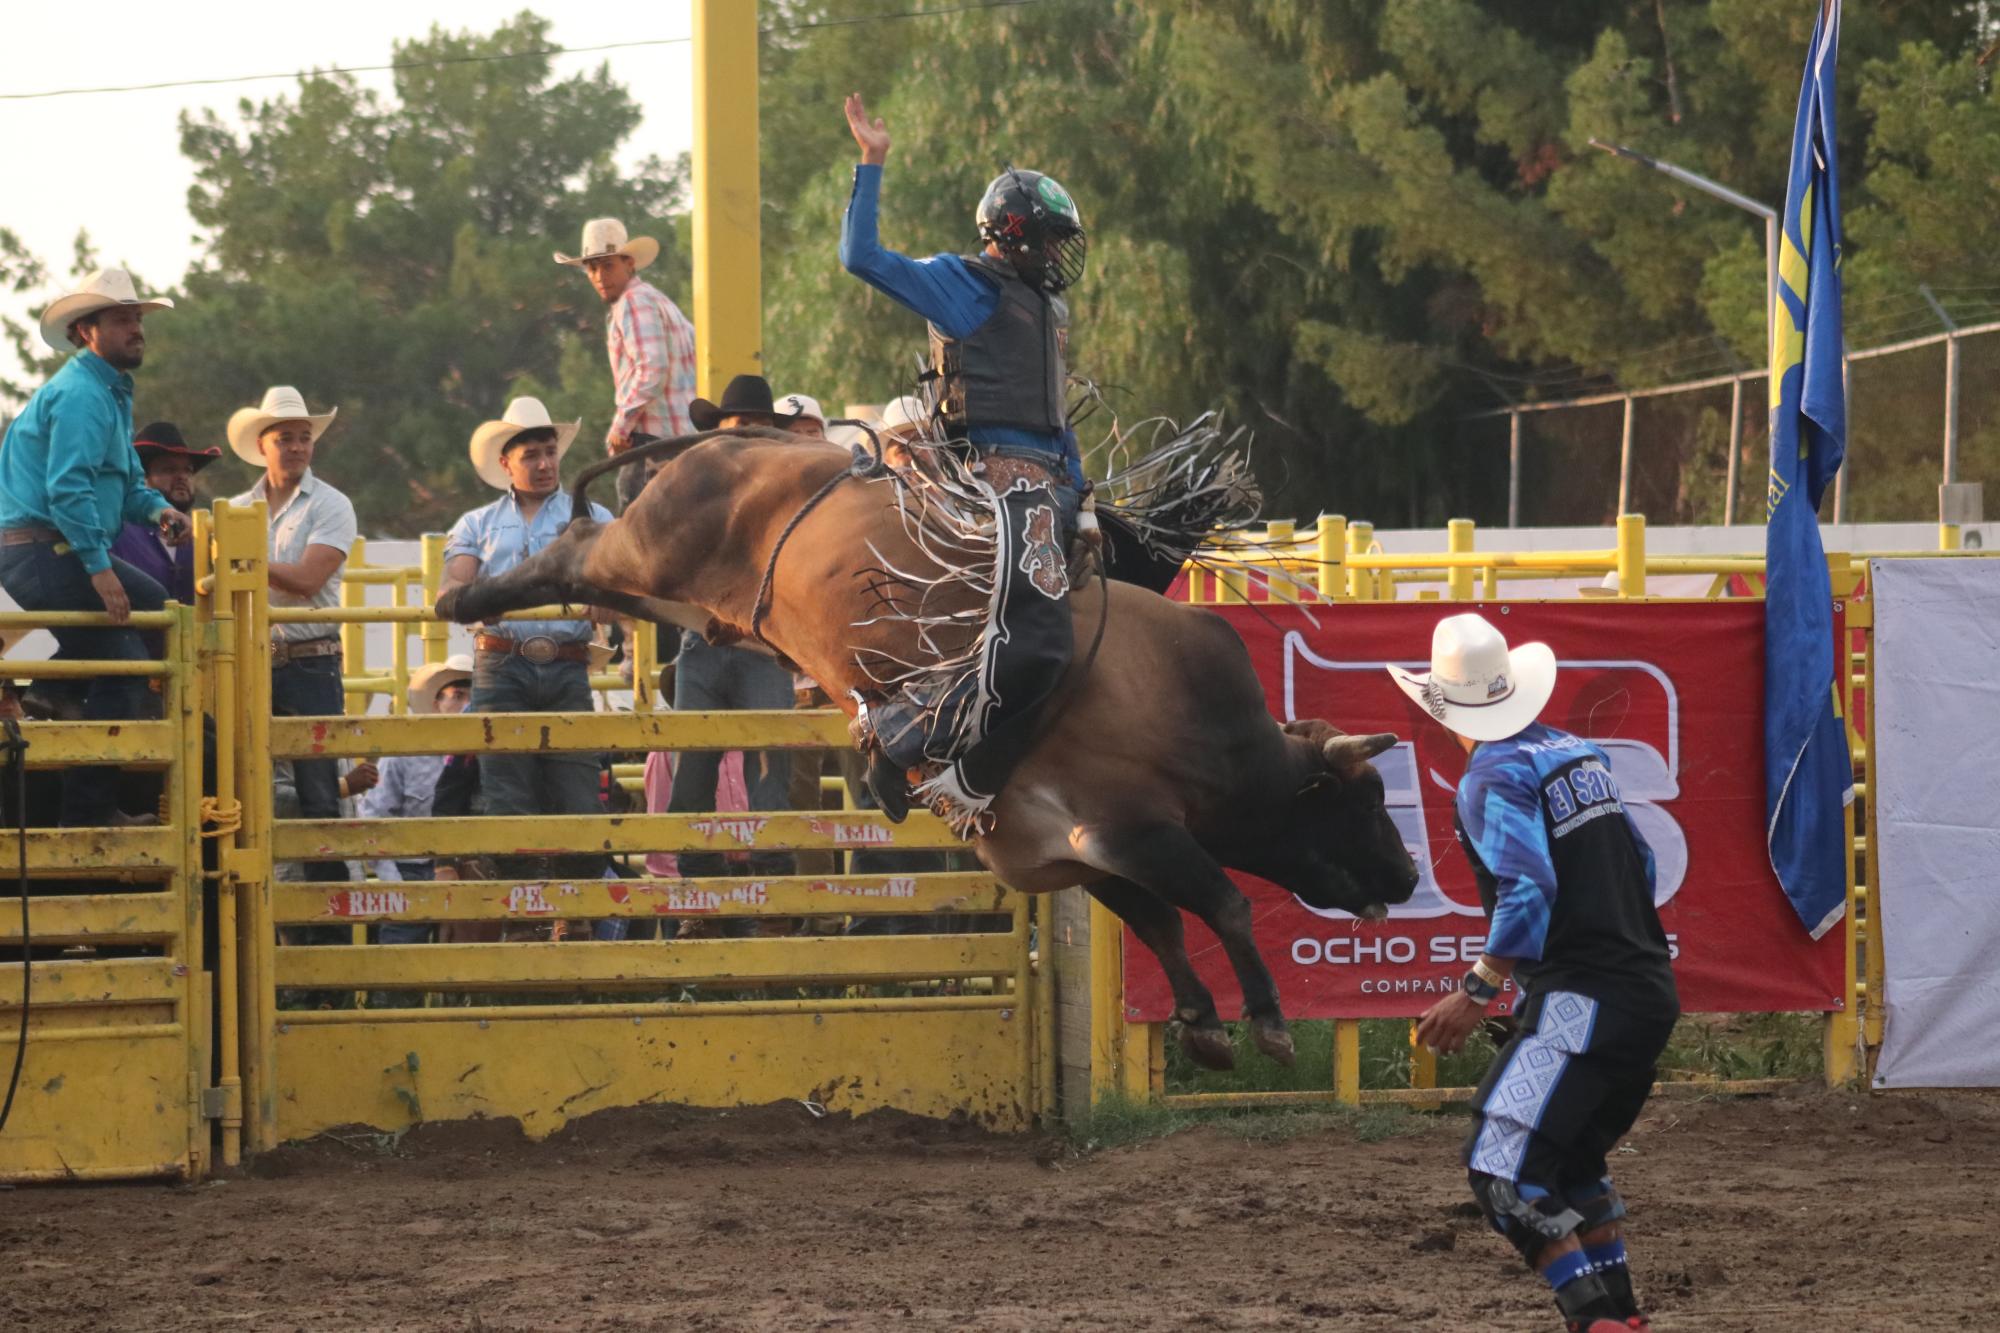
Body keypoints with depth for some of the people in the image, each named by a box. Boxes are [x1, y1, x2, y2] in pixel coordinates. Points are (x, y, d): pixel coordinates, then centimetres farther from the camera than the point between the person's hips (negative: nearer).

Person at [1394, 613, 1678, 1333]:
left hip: (1580, 1004, -9)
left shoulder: (1492, 780, -10)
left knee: (1503, 1170, -11)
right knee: (1572, 1162, 25)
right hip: (1651, 993, 9)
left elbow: (1527, 896, -22)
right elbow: (1640, 862, 23)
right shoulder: (1582, 753, 14)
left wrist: (1476, 992, -17)